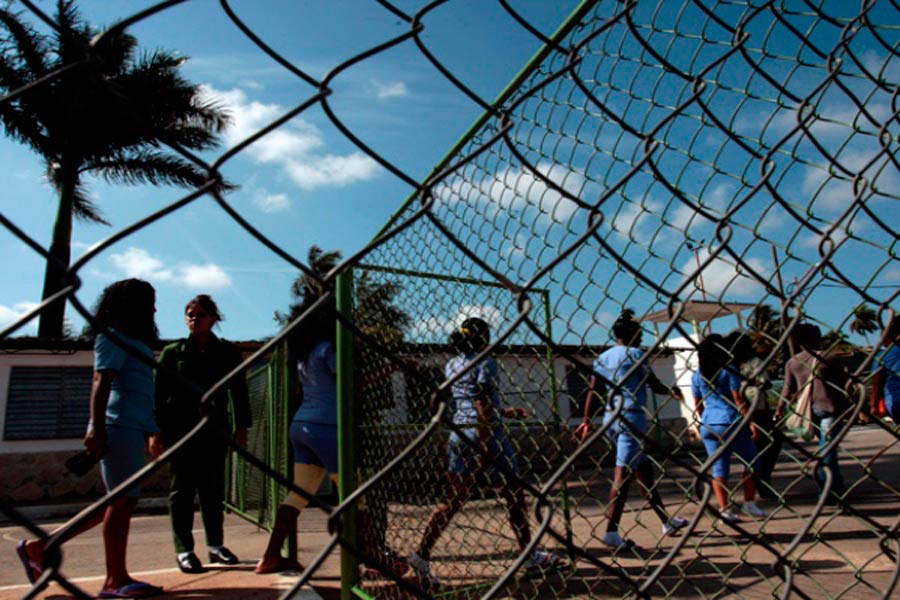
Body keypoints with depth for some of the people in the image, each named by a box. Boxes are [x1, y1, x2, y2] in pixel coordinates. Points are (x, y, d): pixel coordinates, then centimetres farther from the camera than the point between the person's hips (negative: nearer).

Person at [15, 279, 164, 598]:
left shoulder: (134, 341, 22)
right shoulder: (113, 337, -6)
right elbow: (101, 383, -17)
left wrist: (151, 432, 26)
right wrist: (97, 428, -25)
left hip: (133, 429, 10)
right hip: (118, 427, -10)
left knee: (121, 502, 13)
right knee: (122, 501, -5)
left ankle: (39, 546, 22)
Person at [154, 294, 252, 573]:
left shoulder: (227, 352, 5)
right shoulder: (172, 352, 3)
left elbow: (238, 391, 7)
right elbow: (159, 393, 0)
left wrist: (241, 426, 2)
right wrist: (157, 430, -7)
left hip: (215, 430, 2)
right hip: (180, 430, -1)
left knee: (213, 489, 9)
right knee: (182, 490, 5)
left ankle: (215, 544, 21)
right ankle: (183, 549, 13)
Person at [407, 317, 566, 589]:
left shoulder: (451, 365, 14)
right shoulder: (485, 363, -9)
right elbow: (483, 406, -17)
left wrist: (505, 412, 28)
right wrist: (485, 447, -19)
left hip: (458, 434, 7)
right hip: (486, 433, -7)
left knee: (453, 499, 9)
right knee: (514, 493, 9)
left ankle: (422, 554, 1)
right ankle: (530, 554, 20)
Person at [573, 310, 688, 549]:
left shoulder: (602, 357, 12)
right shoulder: (635, 354, -7)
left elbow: (593, 391, 9)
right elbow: (655, 385, -5)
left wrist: (586, 421, 11)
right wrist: (672, 390, 15)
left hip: (610, 419, 8)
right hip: (631, 417, -8)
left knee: (644, 468, 17)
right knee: (624, 473, -7)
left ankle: (666, 521, 30)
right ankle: (611, 532, -8)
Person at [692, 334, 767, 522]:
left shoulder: (696, 376, 7)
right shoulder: (728, 371, -5)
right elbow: (738, 399, -10)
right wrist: (750, 421, -7)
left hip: (708, 426, 4)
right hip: (732, 423, -4)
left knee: (719, 468, 7)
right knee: (751, 462, 13)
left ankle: (724, 509, 4)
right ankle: (749, 503, 14)